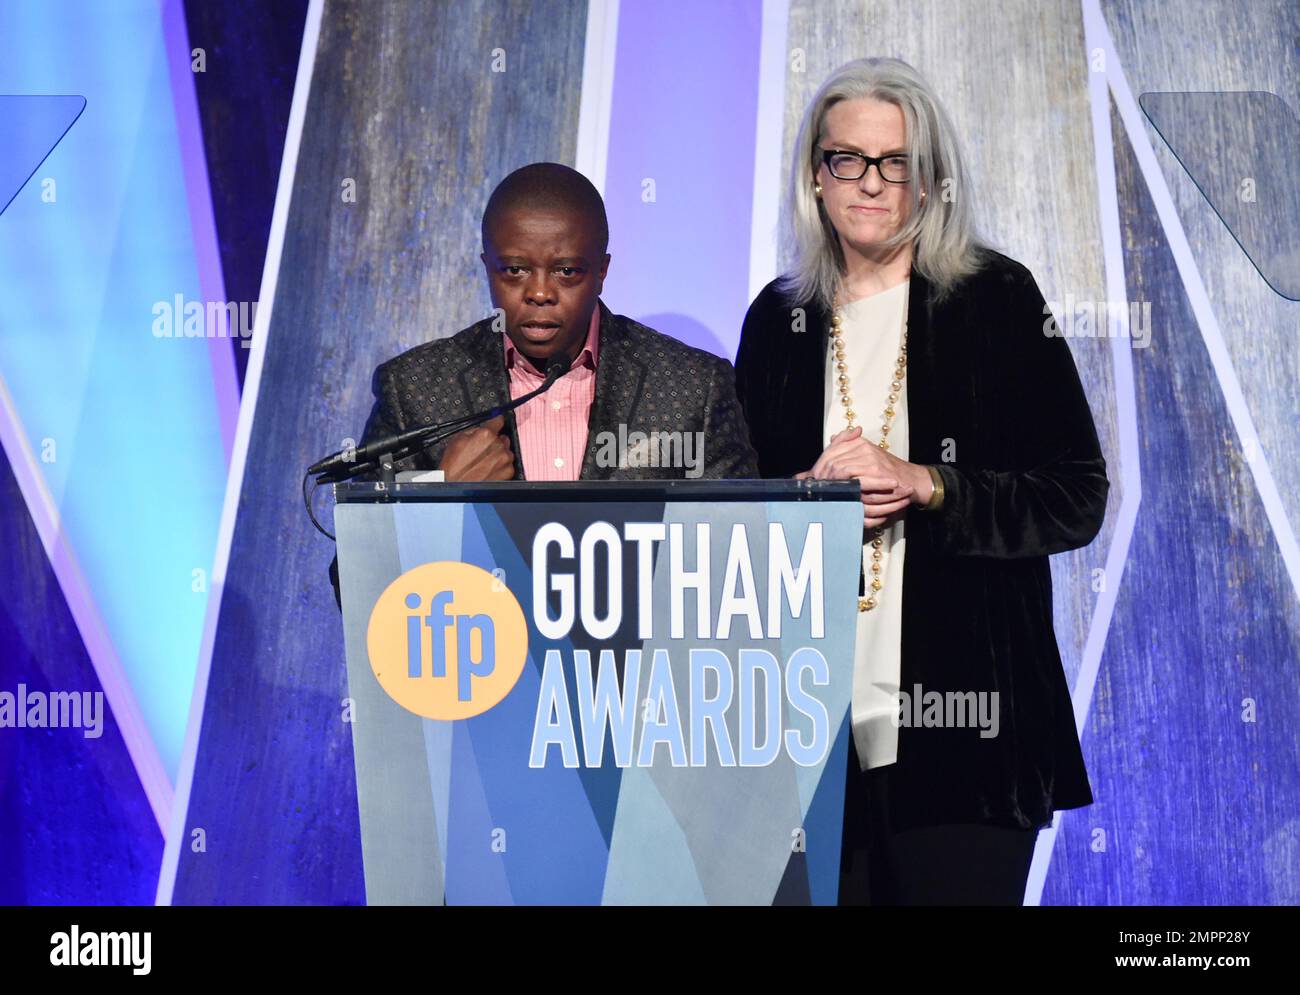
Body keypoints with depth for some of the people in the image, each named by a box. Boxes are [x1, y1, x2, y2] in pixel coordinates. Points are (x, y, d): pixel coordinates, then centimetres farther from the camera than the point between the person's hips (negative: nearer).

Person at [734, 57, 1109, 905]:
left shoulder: (997, 300, 0)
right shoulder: (779, 318, 9)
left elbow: (1077, 499, -3)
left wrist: (922, 486, -15)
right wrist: (809, 495, -8)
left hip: (960, 718, -2)